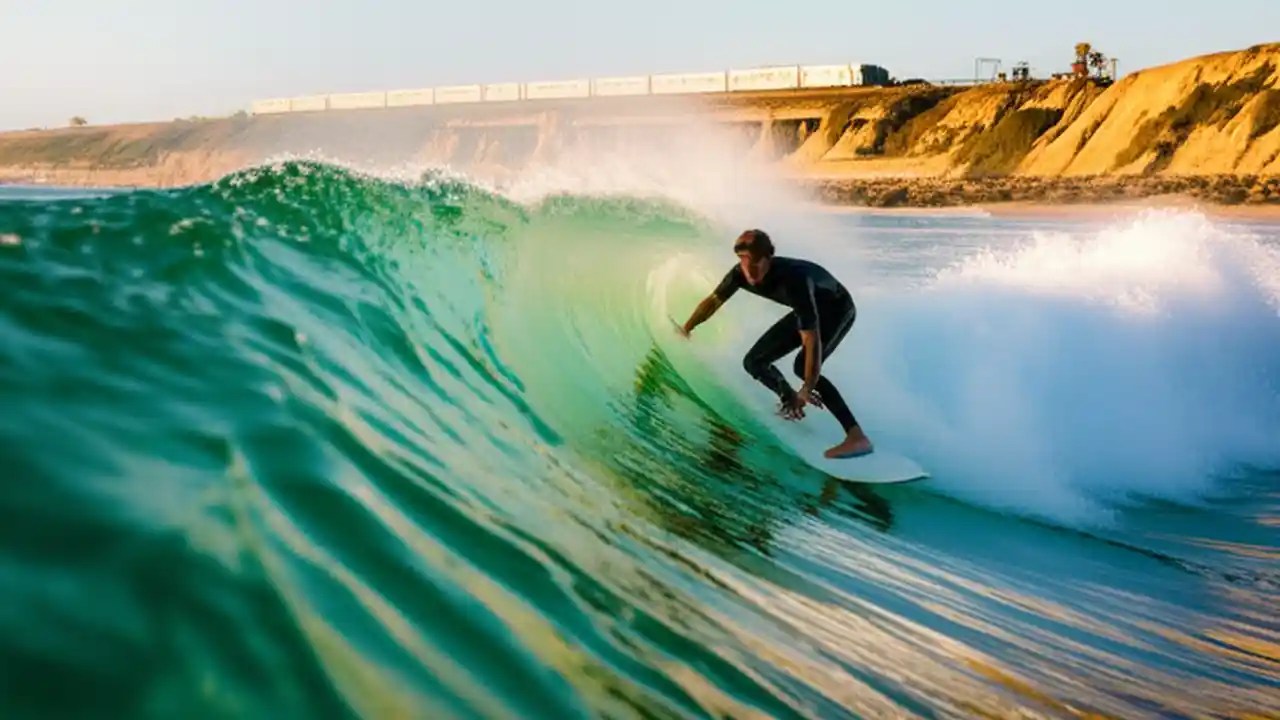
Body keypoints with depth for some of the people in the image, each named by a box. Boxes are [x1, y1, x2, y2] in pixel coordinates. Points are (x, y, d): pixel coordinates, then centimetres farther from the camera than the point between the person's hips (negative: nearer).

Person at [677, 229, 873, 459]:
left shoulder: (793, 279, -40)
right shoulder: (741, 273, -21)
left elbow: (811, 338, -42)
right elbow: (713, 301, 1)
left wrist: (808, 388, -47)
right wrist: (686, 329, -1)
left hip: (837, 308, -7)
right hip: (808, 310, 7)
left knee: (804, 365, -32)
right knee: (754, 362, 5)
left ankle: (857, 436, -37)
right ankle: (791, 402, 33)